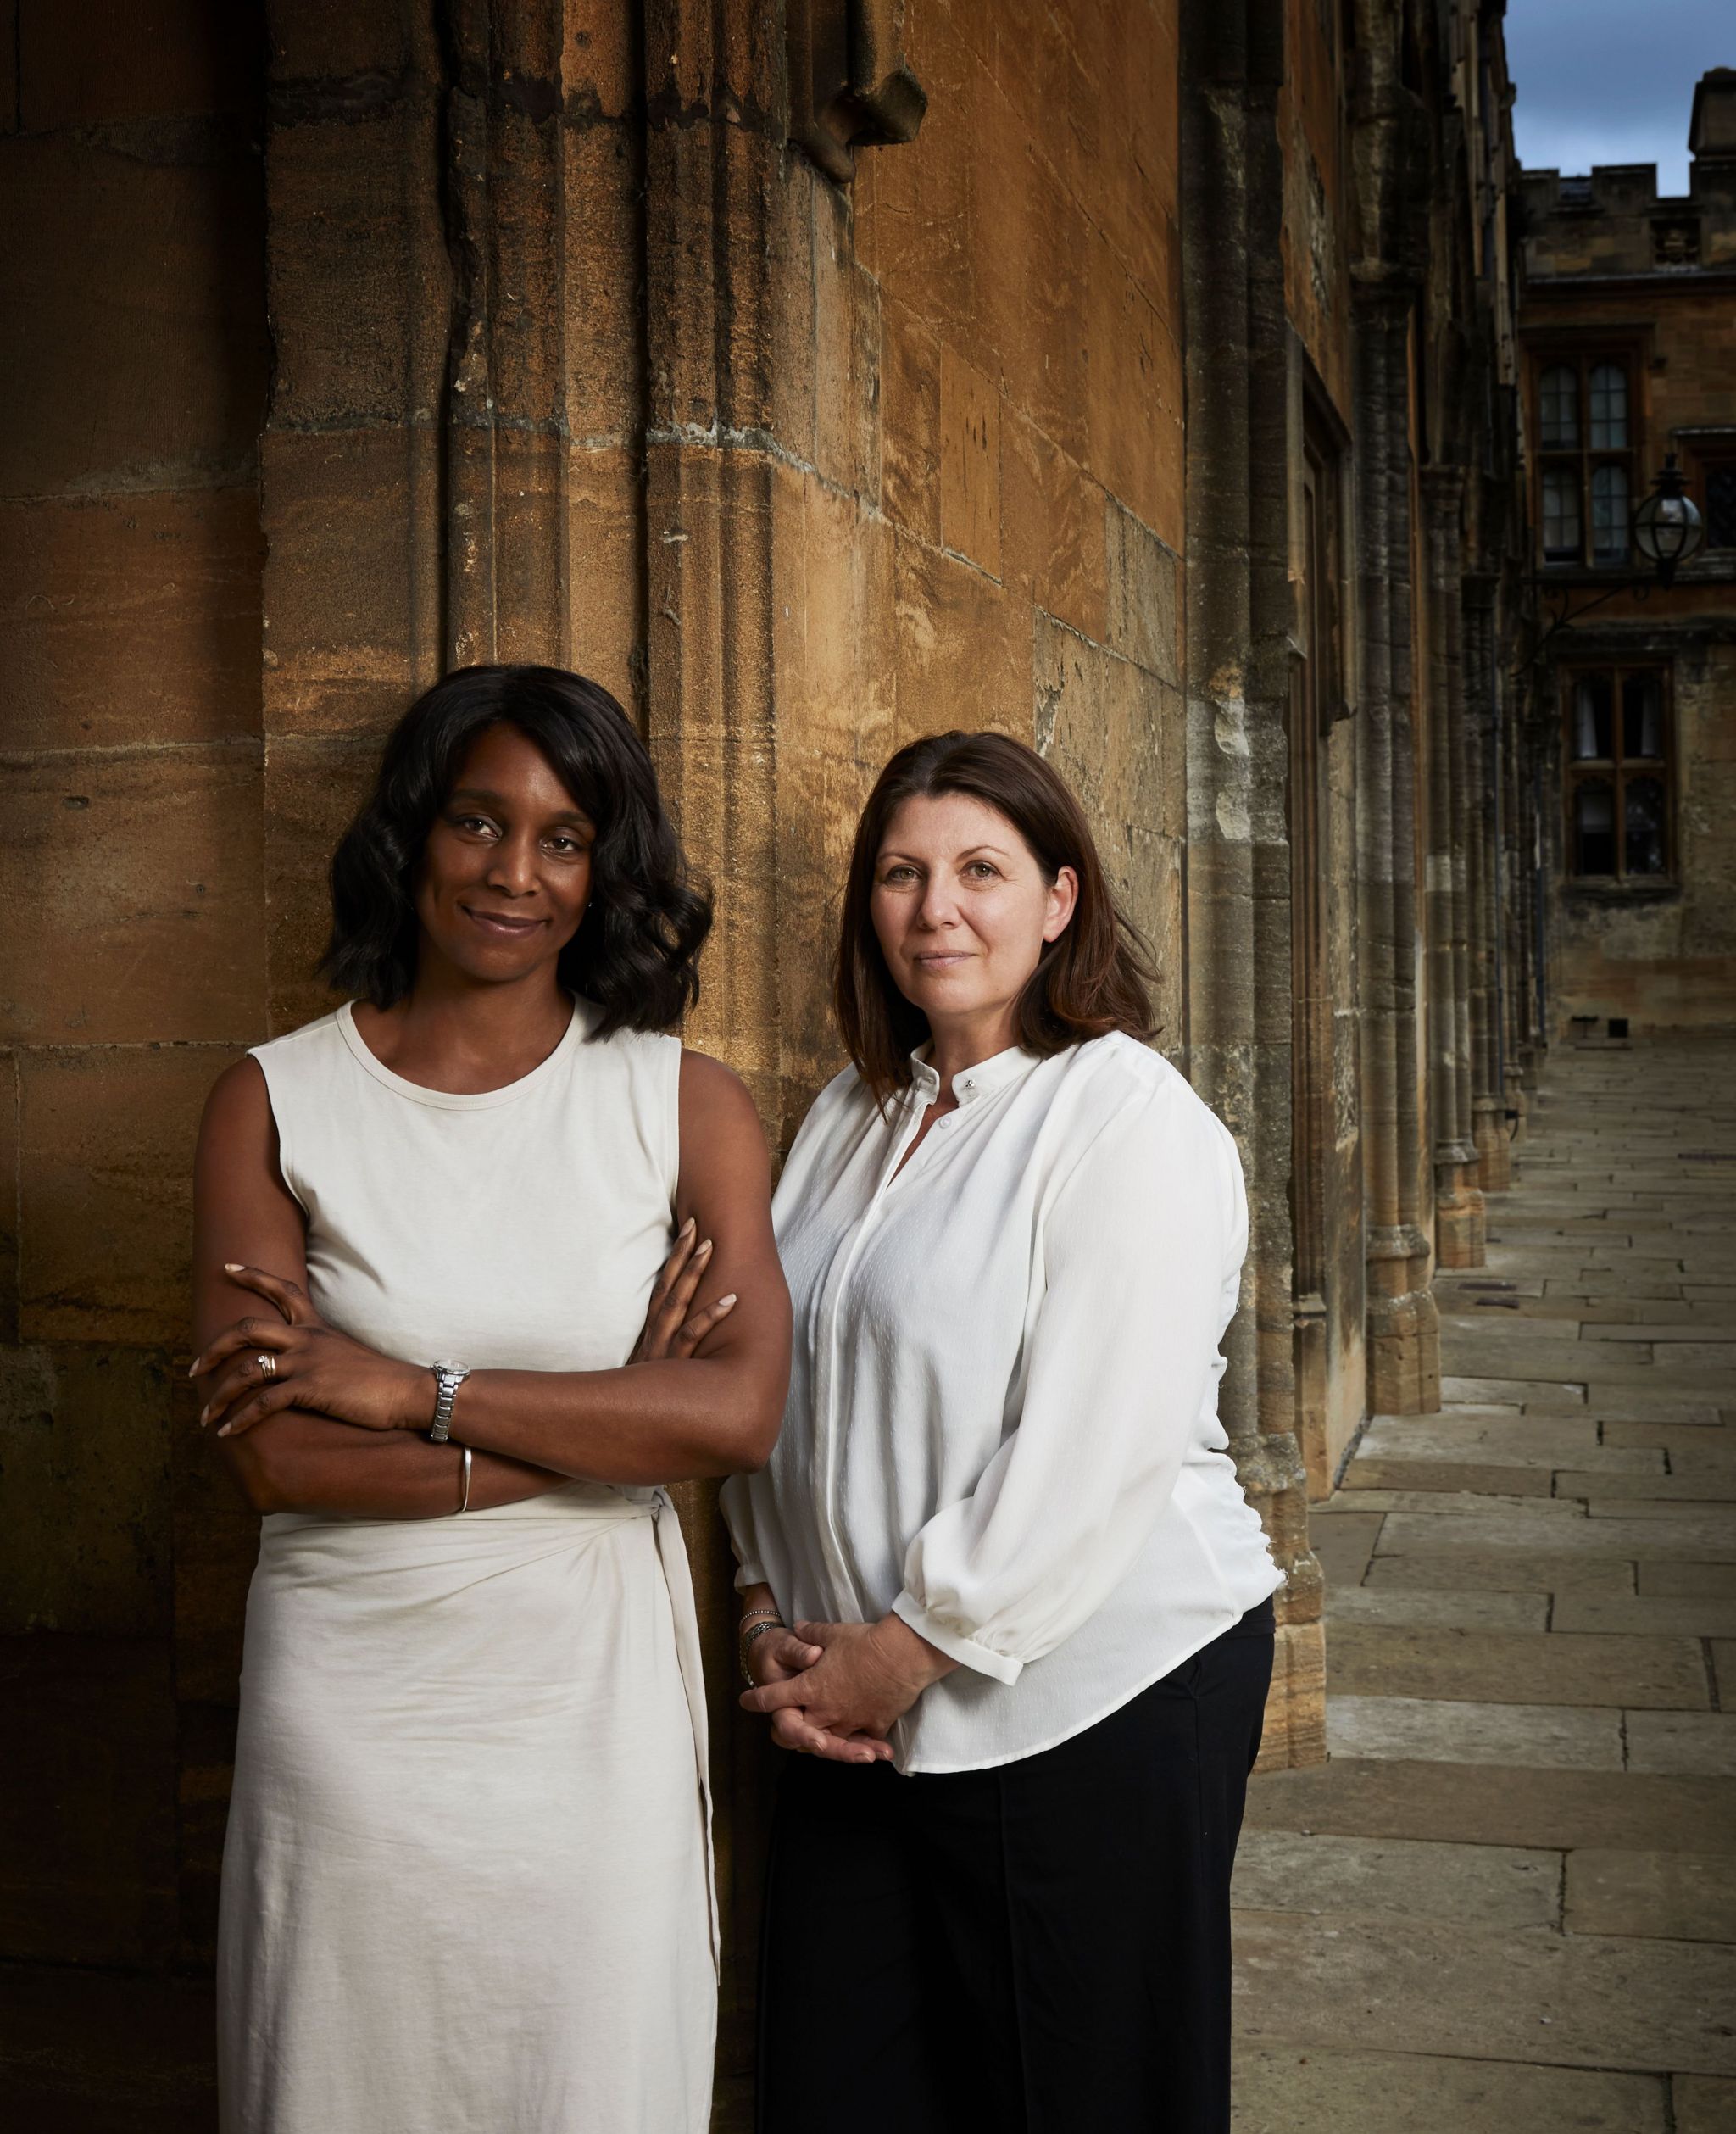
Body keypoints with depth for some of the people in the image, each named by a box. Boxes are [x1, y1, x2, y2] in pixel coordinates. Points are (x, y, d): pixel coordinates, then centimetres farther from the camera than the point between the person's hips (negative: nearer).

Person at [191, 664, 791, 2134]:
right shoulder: (276, 1102, -1)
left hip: (595, 1697, 1)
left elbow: (742, 1413, -12)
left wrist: (417, 1390, -14)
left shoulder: (686, 1104, 0)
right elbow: (275, 1455, -10)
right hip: (351, 1698, 0)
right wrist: (607, 1426, -12)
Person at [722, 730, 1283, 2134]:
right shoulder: (854, 1117, 11)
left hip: (1095, 1701, -6)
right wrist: (772, 1617, 3)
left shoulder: (1130, 1120, -12)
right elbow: (774, 1388, 14)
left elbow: (1093, 1454, -19)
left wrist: (902, 1651, -15)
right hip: (859, 1713, 7)